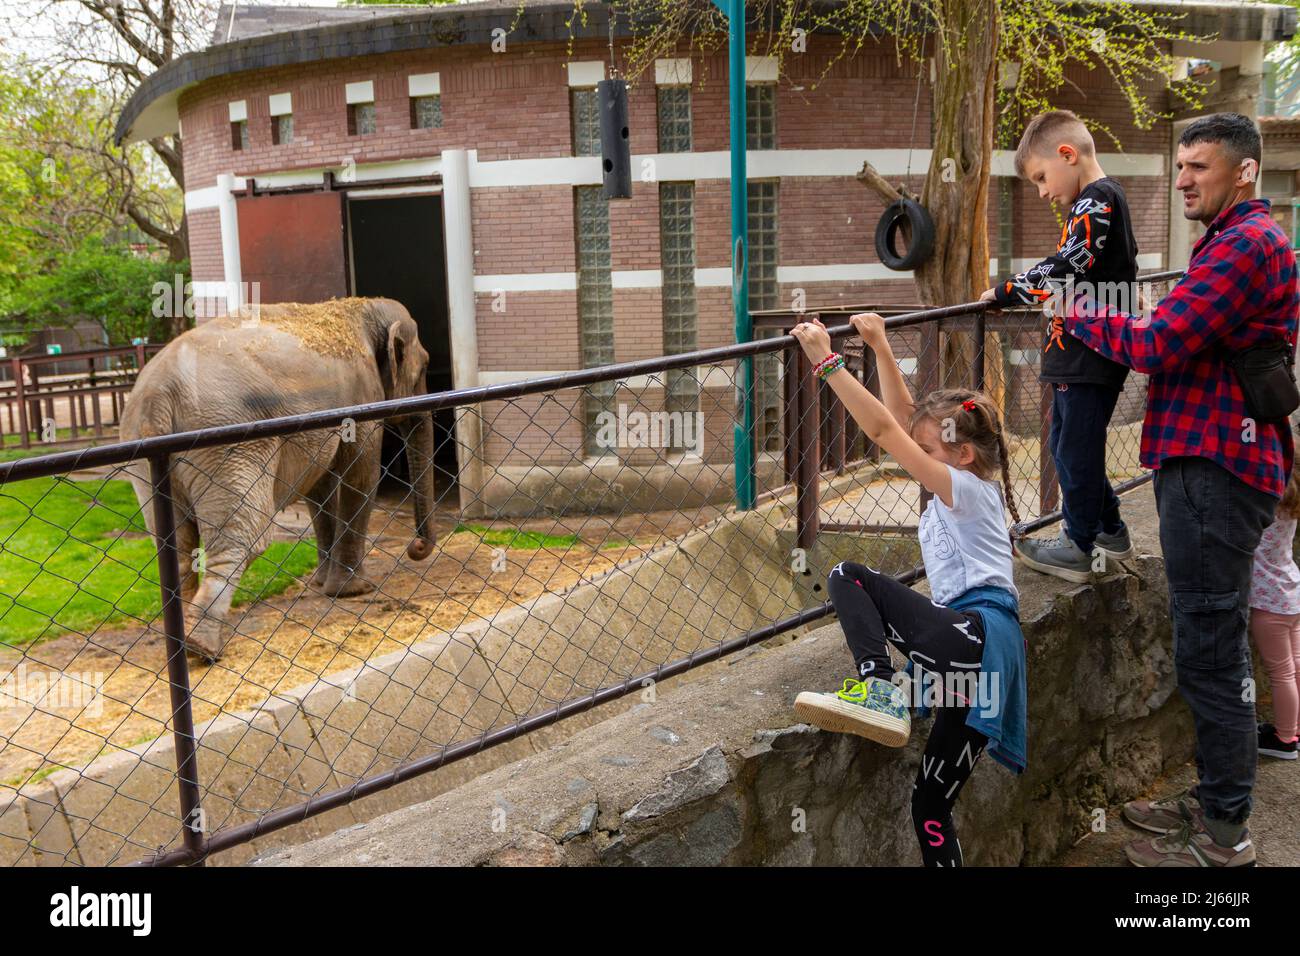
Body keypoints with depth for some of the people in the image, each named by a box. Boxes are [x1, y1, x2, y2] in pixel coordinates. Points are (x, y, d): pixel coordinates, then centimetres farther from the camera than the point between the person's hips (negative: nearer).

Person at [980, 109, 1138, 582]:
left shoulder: (1096, 200, -14)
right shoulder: (1100, 200, 17)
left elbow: (1067, 268, -25)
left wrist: (1004, 292, -16)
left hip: (1091, 354, -10)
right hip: (1080, 353, 10)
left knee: (1077, 446, -2)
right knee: (1065, 441, 17)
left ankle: (1078, 548, 8)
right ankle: (1109, 531, 28)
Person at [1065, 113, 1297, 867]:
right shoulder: (1239, 239, 22)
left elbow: (1157, 346, -19)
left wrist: (1080, 317, -5)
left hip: (1215, 469, -11)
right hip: (1209, 459, 11)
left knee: (1210, 653, -6)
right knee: (1213, 647, 17)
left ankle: (1224, 836, 4)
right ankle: (1216, 800, 28)